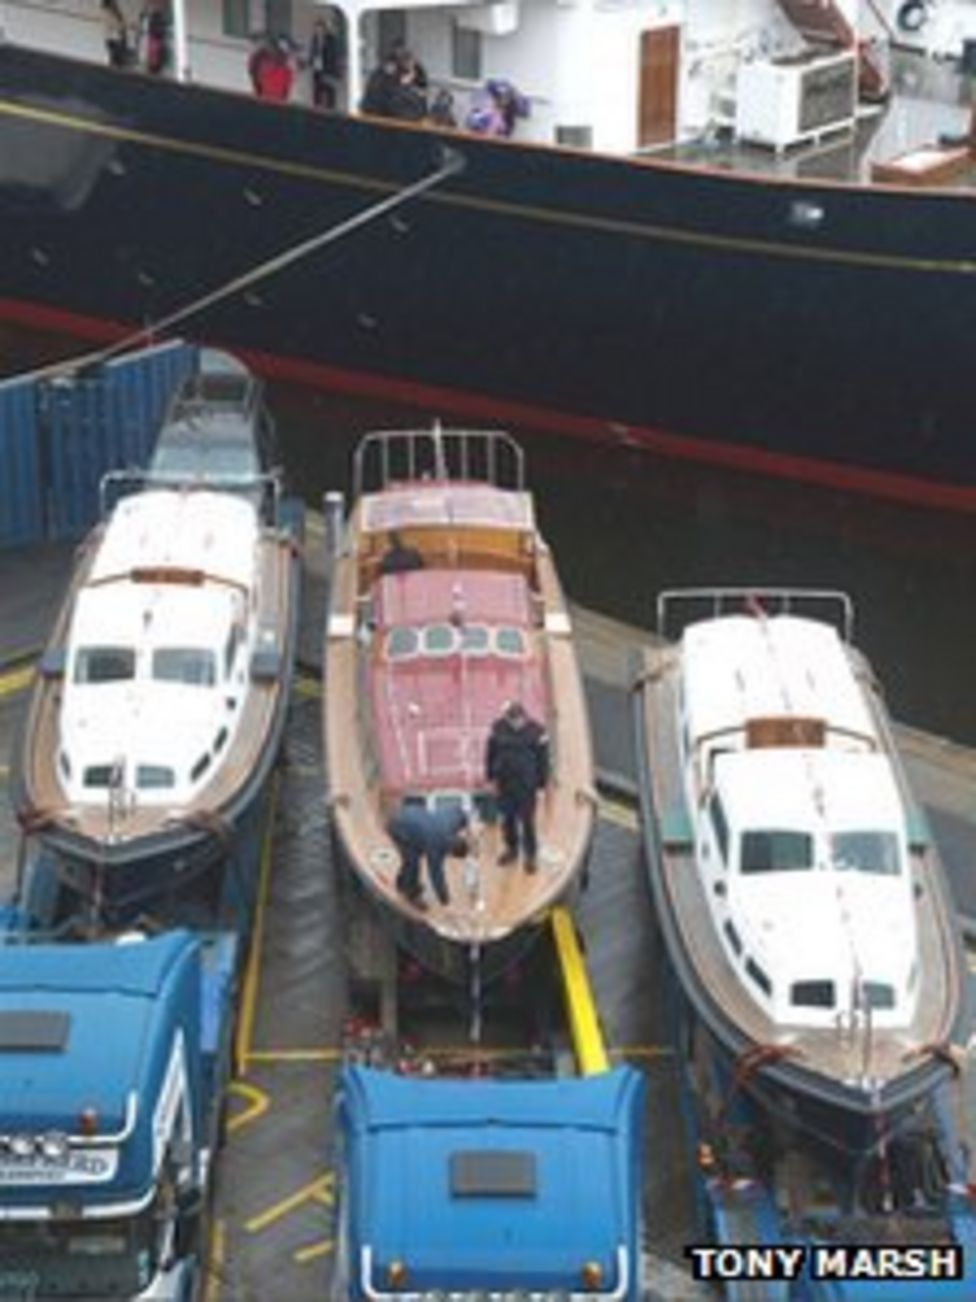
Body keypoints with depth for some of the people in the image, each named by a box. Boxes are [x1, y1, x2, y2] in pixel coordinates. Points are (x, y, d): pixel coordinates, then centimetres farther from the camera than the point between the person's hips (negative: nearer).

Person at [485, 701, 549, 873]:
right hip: (504, 781, 3)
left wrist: (542, 783, -1)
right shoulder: (498, 728, -6)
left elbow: (543, 759, -4)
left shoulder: (536, 731, -11)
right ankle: (511, 849, 34)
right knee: (507, 818, 15)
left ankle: (530, 855, 16)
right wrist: (491, 777, 6)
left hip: (526, 783, -3)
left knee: (527, 820, 1)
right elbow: (490, 754, 5)